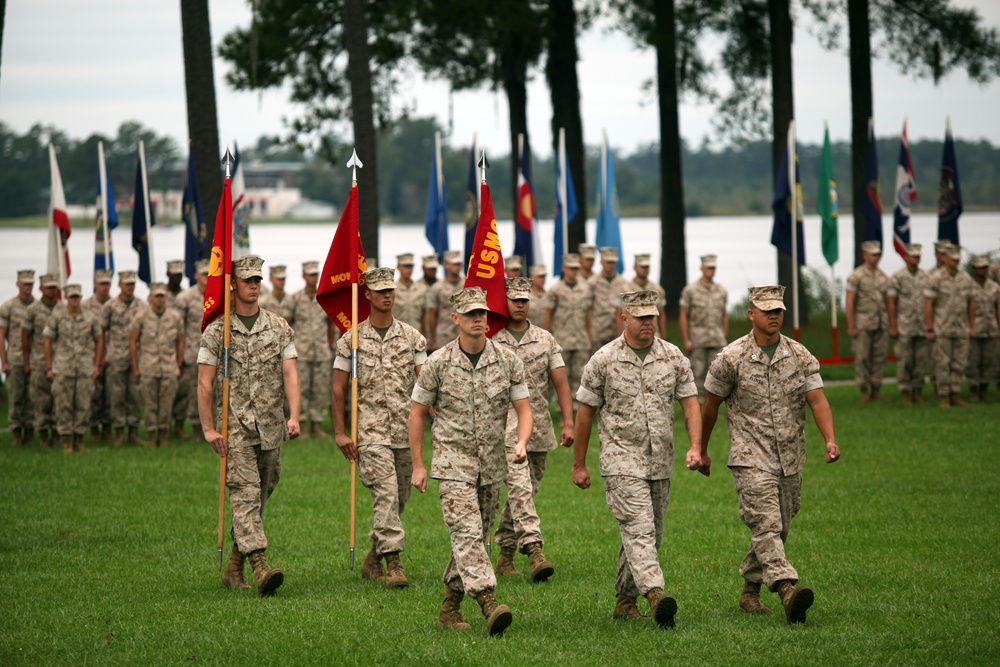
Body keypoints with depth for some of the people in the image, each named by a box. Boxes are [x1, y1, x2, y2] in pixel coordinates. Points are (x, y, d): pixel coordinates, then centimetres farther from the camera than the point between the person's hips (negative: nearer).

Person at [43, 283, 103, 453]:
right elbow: (48, 341, 2)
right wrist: (48, 368, -1)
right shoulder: (57, 316, -2)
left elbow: (99, 340, 12)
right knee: (63, 405, -2)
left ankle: (79, 440, 11)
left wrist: (97, 365, 6)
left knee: (83, 406, 1)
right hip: (63, 367, -1)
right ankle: (66, 442, 5)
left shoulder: (90, 317, 2)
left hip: (85, 368, 1)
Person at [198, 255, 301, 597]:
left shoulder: (279, 327, 8)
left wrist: (294, 416, -12)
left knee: (260, 495, 9)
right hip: (235, 426, -4)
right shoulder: (216, 331, 0)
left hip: (271, 427, 4)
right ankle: (260, 565, -27)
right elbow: (205, 383, -1)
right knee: (245, 492, -15)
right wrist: (209, 429, -8)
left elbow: (290, 374, 2)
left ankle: (234, 566, 22)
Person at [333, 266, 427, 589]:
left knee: (399, 498, 9)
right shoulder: (352, 340, 2)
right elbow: (338, 388, 3)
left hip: (406, 430, 4)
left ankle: (373, 559, 25)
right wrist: (340, 432, -2)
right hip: (370, 430, -4)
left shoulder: (411, 336, 7)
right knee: (386, 493, -17)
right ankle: (393, 562, -20)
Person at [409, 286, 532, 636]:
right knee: (467, 532, -18)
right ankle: (489, 604, -30)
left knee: (475, 537, 11)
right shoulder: (438, 363, -6)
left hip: (492, 464, 4)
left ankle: (449, 607, 24)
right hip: (453, 461, -4)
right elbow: (417, 412, 3)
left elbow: (523, 408, 1)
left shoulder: (508, 361, -1)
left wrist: (521, 443, -20)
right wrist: (418, 465, 0)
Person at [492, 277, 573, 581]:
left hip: (539, 430, 4)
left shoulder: (546, 340, 9)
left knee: (525, 492, 10)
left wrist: (568, 423, -4)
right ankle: (534, 551, -27)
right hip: (505, 428, -4)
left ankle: (505, 553, 22)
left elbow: (561, 383, 5)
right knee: (520, 488, -17)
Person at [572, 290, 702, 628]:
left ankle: (625, 600, 24)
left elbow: (690, 402, 4)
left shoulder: (673, 357, 4)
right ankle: (655, 594, -34)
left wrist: (695, 446, -14)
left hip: (661, 462, 5)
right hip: (622, 459, -5)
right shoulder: (604, 360, -4)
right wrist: (579, 465, 5)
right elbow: (585, 412, 2)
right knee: (639, 527, -19)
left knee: (650, 535, 11)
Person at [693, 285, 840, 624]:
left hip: (790, 459, 4)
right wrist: (701, 450, 14)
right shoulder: (731, 358, -4)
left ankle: (750, 589, 29)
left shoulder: (800, 356, 4)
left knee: (777, 529, 12)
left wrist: (830, 440, -20)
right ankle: (787, 590, -33)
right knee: (766, 525, -19)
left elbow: (817, 399, -3)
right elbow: (710, 405, 7)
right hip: (751, 457, -4)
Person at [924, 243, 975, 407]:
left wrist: (972, 326, 10)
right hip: (942, 330, -4)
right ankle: (943, 397, 3)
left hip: (961, 330, 4)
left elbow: (971, 303, 15)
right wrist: (929, 330, -11)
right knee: (942, 364, -2)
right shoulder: (935, 278, -7)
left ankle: (955, 395, 10)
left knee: (959, 363, 4)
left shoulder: (966, 278, 7)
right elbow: (928, 304, -8)